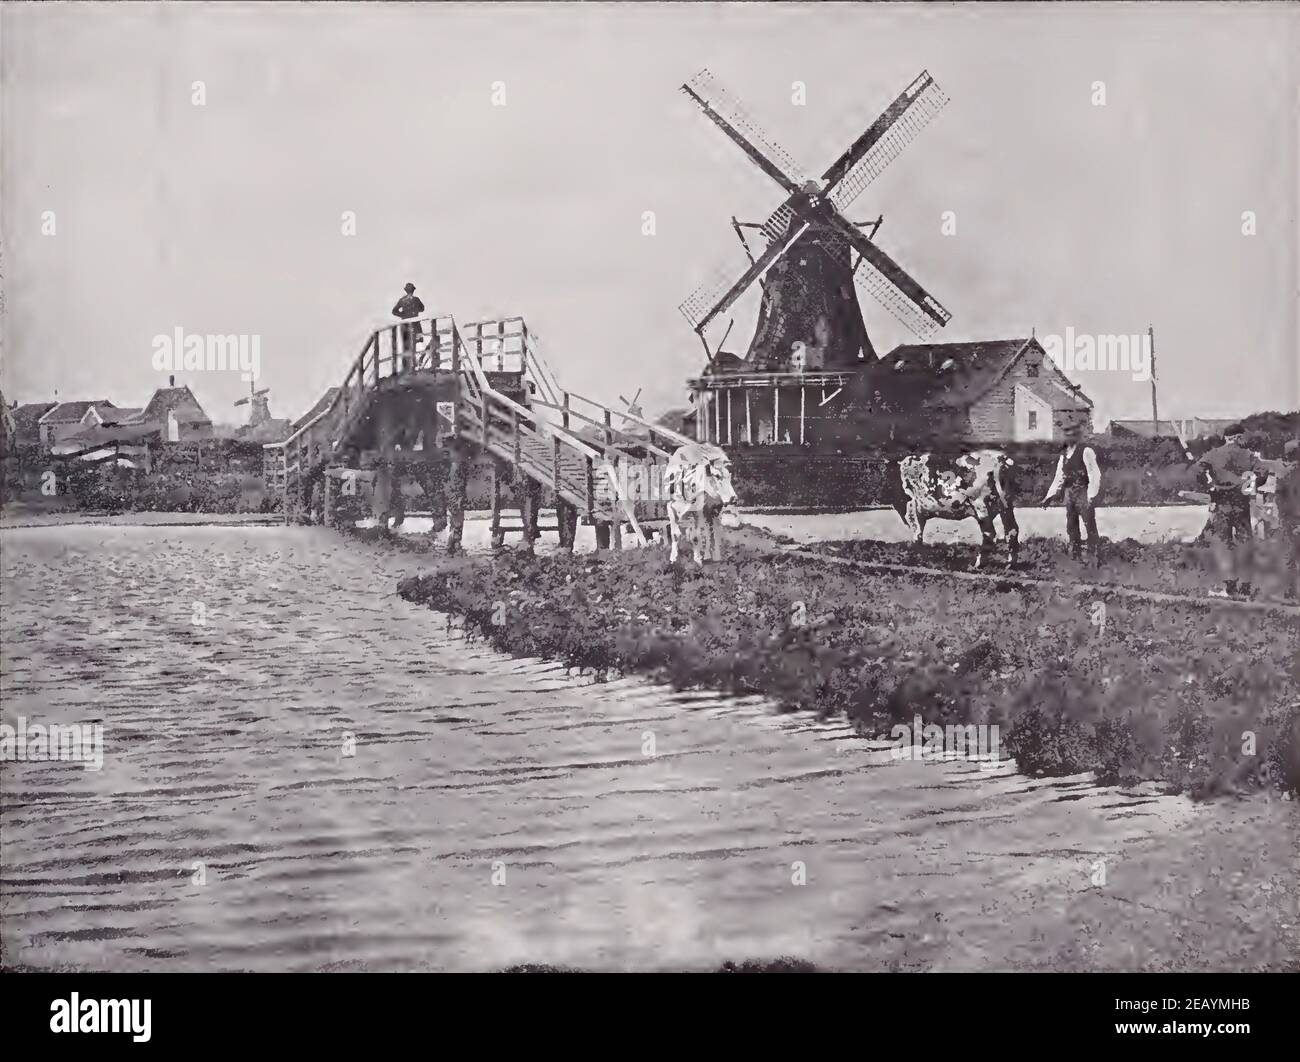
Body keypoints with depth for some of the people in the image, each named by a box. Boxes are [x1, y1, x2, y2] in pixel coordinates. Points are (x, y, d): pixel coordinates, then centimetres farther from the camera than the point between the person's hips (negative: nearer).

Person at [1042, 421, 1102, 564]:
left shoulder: (1086, 451, -9)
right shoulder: (1064, 454, 12)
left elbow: (1095, 475, -12)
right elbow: (1059, 477, 18)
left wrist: (1091, 496, -19)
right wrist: (1049, 496, 13)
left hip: (1083, 492, -7)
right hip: (1069, 493, 7)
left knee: (1090, 527, -6)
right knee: (1071, 527, 10)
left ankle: (1096, 558, -2)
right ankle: (1076, 556, 19)